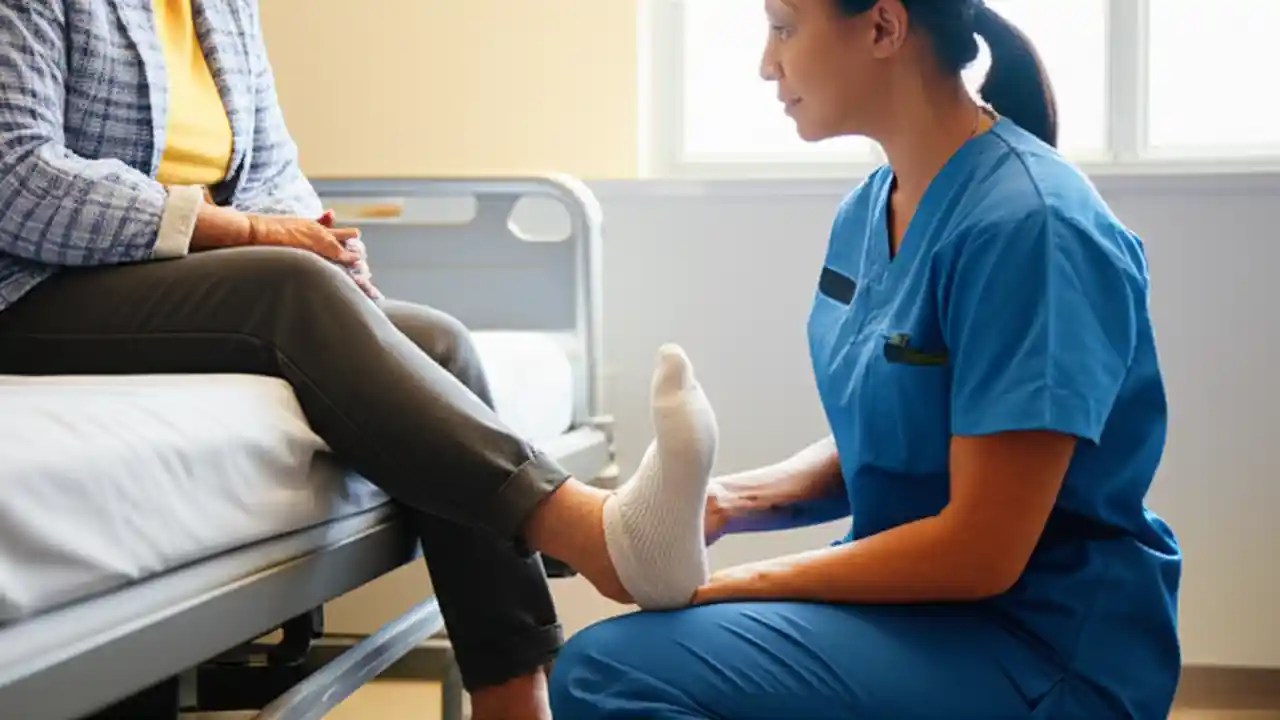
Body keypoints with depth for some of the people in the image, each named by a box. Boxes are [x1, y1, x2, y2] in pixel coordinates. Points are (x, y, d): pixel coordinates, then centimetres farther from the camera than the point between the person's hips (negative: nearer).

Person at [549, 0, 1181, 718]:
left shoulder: (1028, 225, -21)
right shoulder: (868, 210, 5)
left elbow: (981, 551, -21)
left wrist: (732, 582, -14)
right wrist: (728, 501, -4)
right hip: (917, 595, 8)